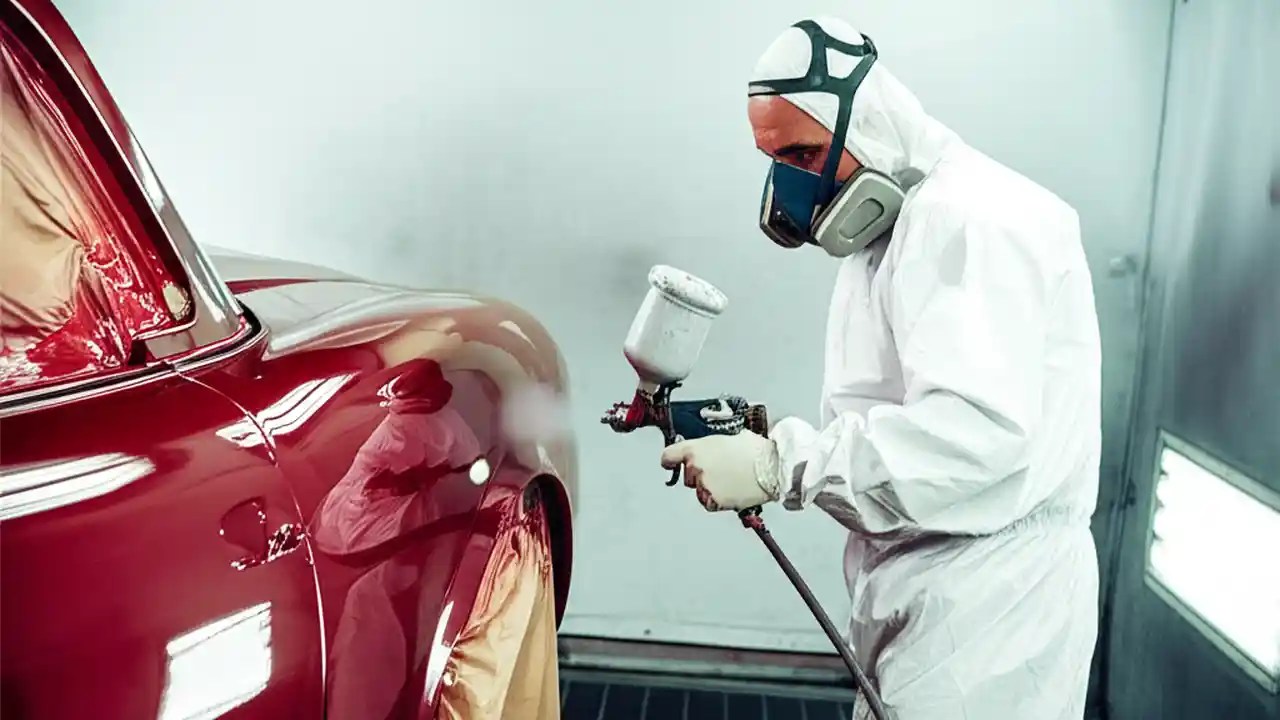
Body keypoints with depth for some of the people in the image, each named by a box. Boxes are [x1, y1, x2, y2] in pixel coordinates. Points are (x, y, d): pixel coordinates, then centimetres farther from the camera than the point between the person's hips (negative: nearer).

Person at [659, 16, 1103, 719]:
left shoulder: (973, 217, -17)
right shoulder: (891, 228, 15)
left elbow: (977, 428, -29)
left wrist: (779, 464, -28)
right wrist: (765, 448, 1)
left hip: (985, 613, -9)